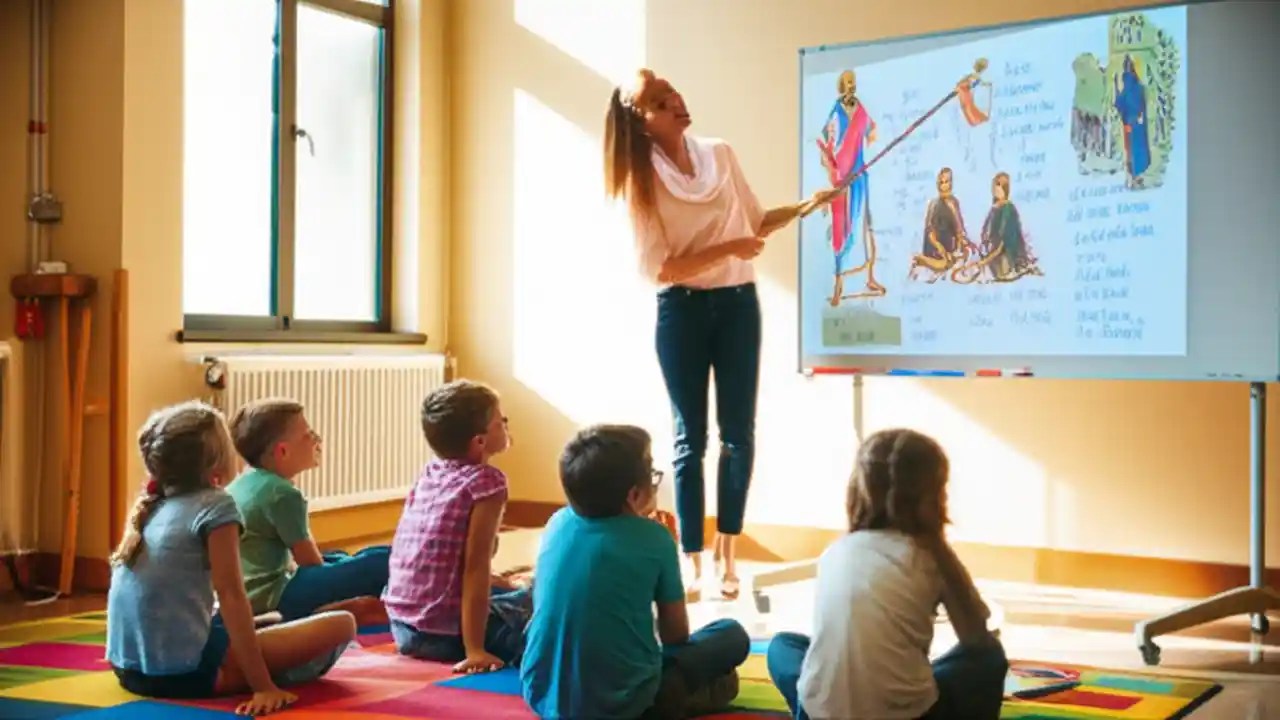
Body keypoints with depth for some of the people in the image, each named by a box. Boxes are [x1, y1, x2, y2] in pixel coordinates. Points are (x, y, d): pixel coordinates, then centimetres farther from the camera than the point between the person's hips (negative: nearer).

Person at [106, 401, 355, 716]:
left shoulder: (151, 507, 14)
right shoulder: (215, 505, -8)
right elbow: (230, 595, -14)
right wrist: (264, 686, -16)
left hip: (129, 669, 8)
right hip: (183, 671, -8)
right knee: (341, 624, -6)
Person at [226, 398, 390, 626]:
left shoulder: (241, 483, 14)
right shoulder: (282, 493, -14)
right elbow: (310, 561, -10)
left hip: (245, 594, 10)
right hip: (273, 597, -10)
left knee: (339, 558, 34)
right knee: (384, 562, -17)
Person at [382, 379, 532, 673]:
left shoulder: (430, 473, 9)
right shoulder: (486, 480, -14)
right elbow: (475, 566, -20)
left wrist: (503, 584, 32)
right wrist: (474, 650, -21)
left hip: (402, 627, 8)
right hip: (445, 633, -8)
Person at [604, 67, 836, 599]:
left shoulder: (721, 155, 3)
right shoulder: (642, 182, -9)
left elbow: (756, 222, 14)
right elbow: (659, 269, -14)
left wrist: (804, 208, -1)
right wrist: (728, 248, -20)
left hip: (738, 303, 3)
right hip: (681, 311, -3)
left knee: (739, 433, 3)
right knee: (691, 438, 2)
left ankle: (726, 554, 15)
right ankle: (693, 563, 10)